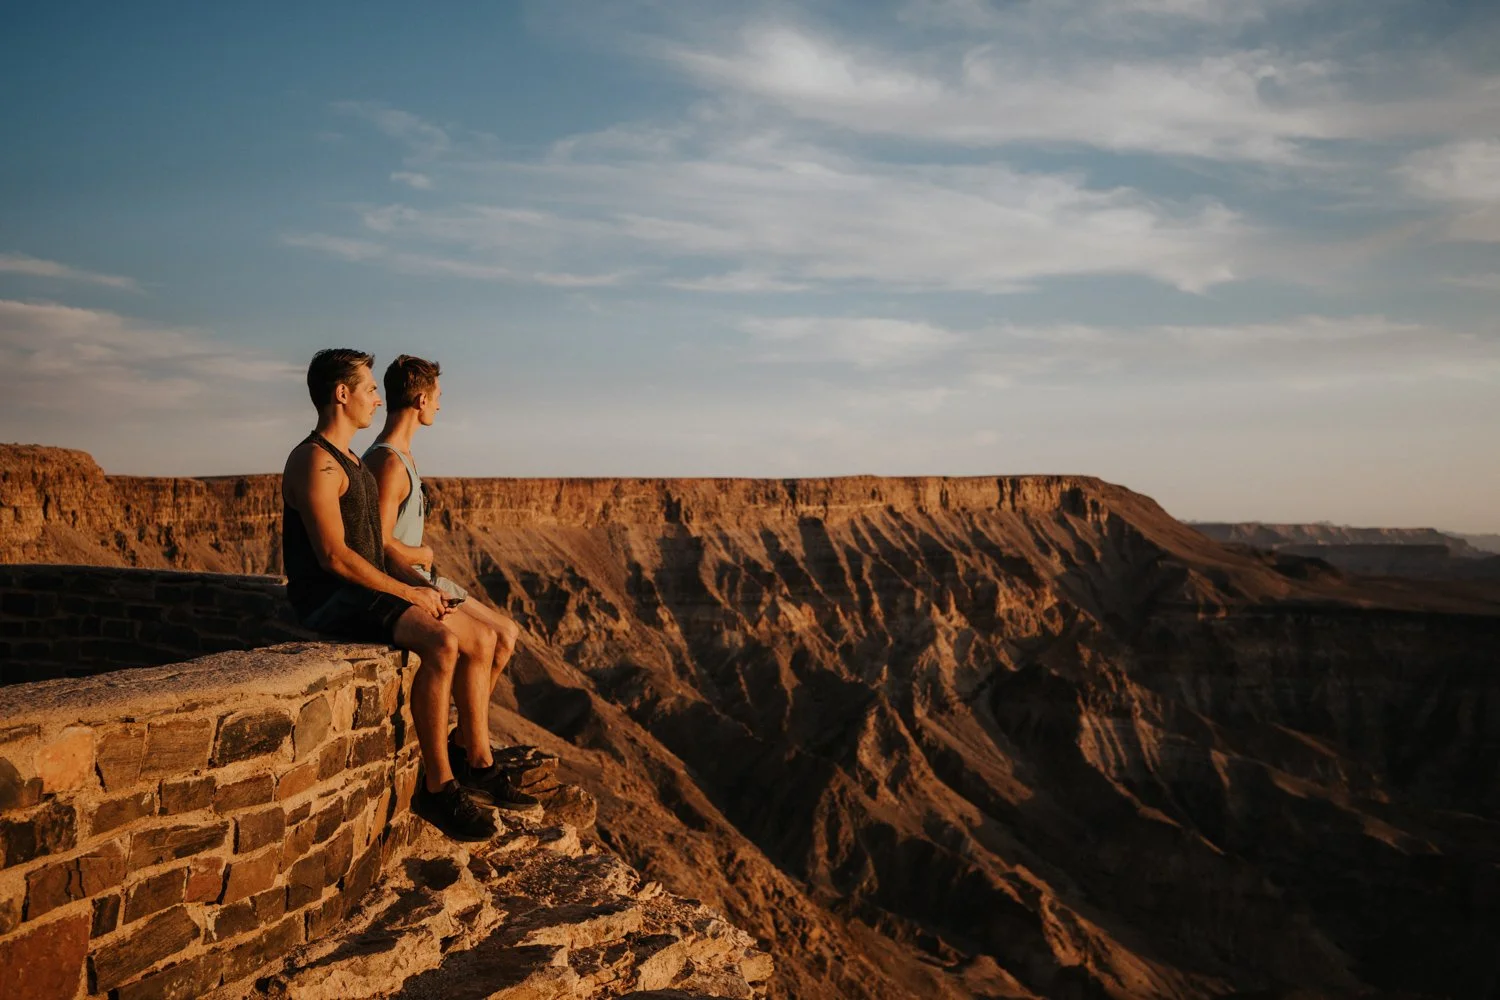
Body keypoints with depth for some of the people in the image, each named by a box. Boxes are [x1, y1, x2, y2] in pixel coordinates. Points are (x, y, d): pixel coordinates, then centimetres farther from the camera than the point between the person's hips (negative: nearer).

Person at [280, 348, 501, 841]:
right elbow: (333, 556, -21)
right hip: (329, 599, -10)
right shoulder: (315, 462, -12)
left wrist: (416, 589, 5)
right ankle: (437, 787, -23)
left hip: (365, 593, 10)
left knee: (481, 640, 1)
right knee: (441, 642, -30)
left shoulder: (350, 461, 20)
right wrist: (406, 591, -16)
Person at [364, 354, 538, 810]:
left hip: (417, 580, 10)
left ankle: (464, 743, 10)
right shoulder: (389, 463, -18)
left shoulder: (400, 456, 16)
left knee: (506, 632, 7)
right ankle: (478, 764, -17)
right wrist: (424, 555, -4)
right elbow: (382, 545, -23)